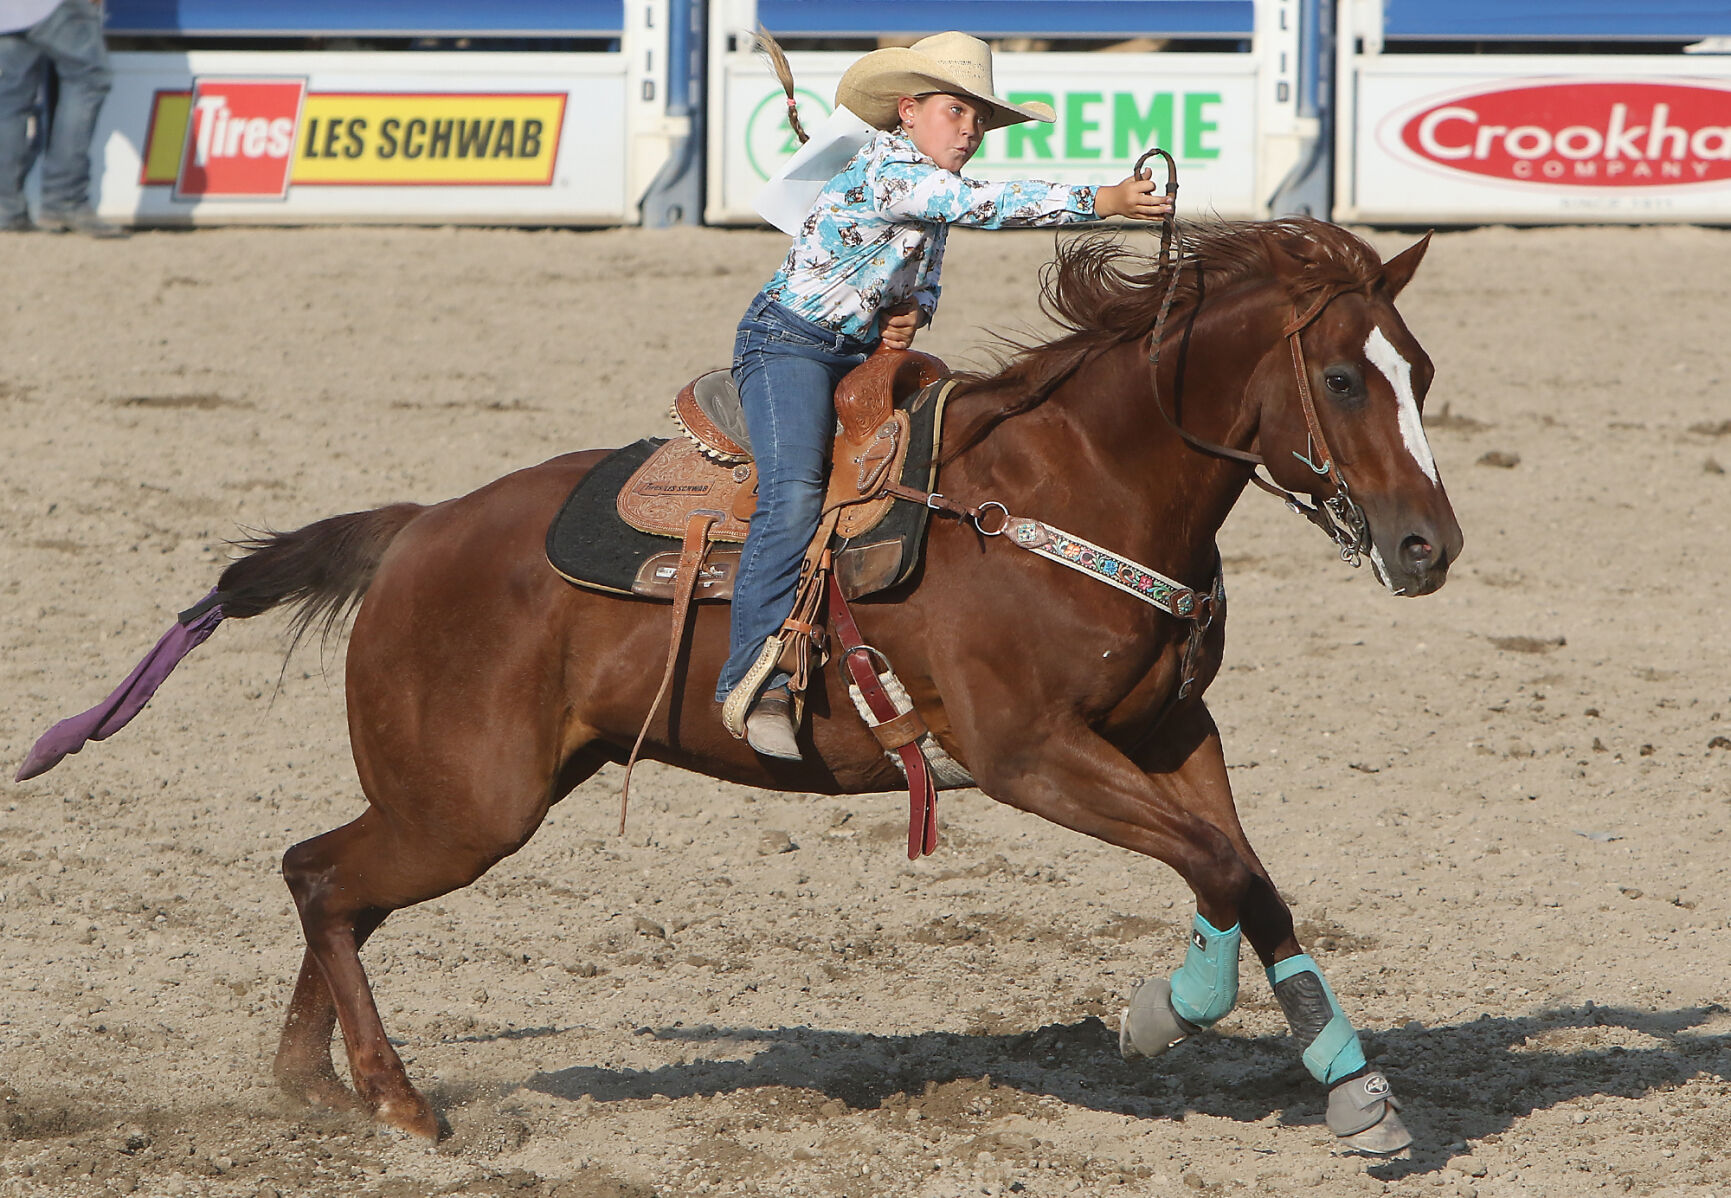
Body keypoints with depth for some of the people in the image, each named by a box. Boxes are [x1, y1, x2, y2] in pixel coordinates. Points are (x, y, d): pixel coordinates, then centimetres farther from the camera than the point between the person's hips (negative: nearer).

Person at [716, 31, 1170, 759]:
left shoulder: (936, 191, 11)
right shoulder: (886, 170, -20)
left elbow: (923, 280, 23)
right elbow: (984, 205, -34)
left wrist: (910, 315, -4)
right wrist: (1100, 202, -40)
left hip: (864, 353, 10)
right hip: (788, 343, -10)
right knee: (793, 496, -28)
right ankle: (756, 681, -29)